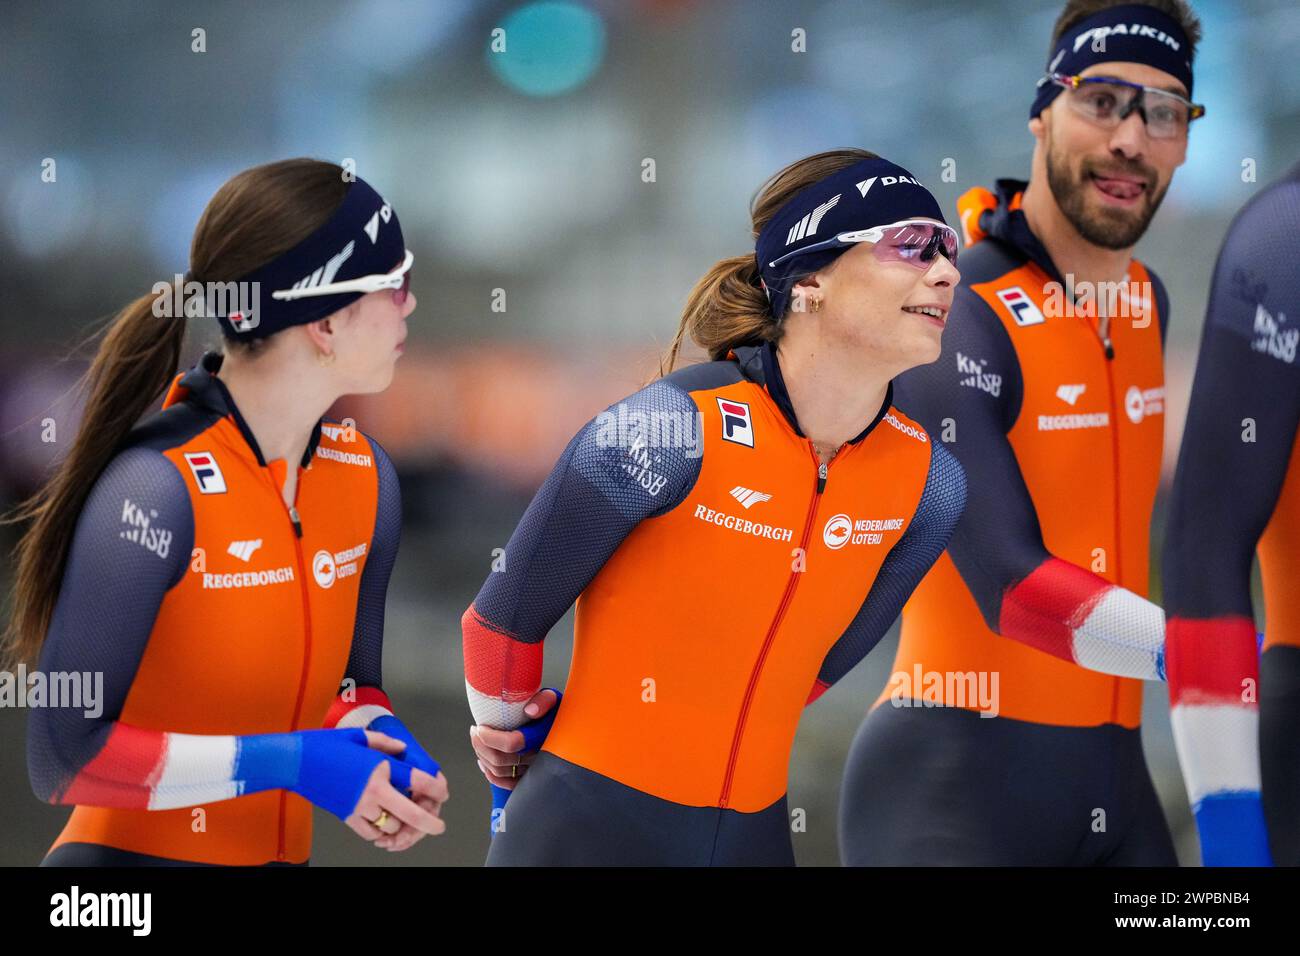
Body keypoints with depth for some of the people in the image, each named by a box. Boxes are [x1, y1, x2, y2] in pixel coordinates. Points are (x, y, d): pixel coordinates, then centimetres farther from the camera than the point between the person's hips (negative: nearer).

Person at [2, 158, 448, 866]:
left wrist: (388, 748, -8)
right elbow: (64, 758, -21)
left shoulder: (364, 479, 0)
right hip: (134, 853, -6)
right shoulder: (158, 489, -20)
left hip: (279, 854, 6)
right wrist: (290, 763, -21)